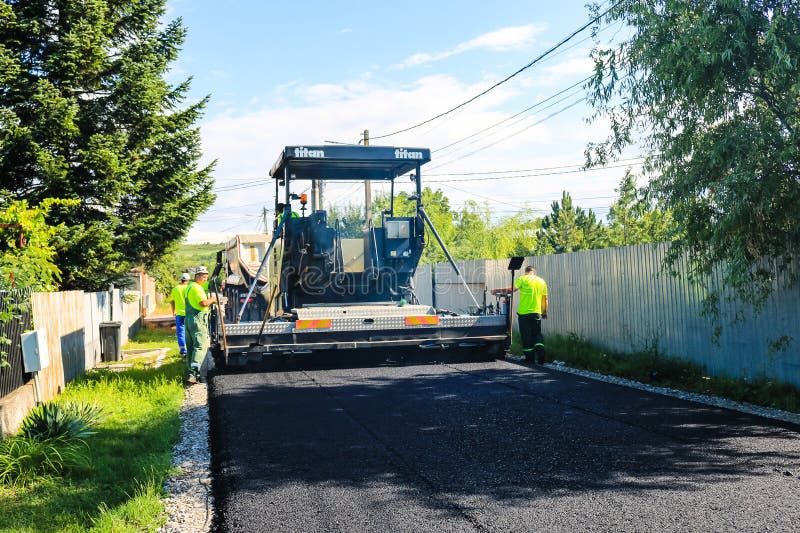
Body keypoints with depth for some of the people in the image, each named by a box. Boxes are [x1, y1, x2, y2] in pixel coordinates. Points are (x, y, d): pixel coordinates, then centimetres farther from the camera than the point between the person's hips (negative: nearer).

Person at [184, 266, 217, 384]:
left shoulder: (189, 287, 22)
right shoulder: (196, 287, -11)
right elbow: (204, 303, -21)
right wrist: (212, 299, -3)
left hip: (188, 318, 10)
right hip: (198, 319, -10)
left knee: (190, 347, 12)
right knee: (200, 346, -13)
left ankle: (191, 372, 17)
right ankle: (194, 373, -24)